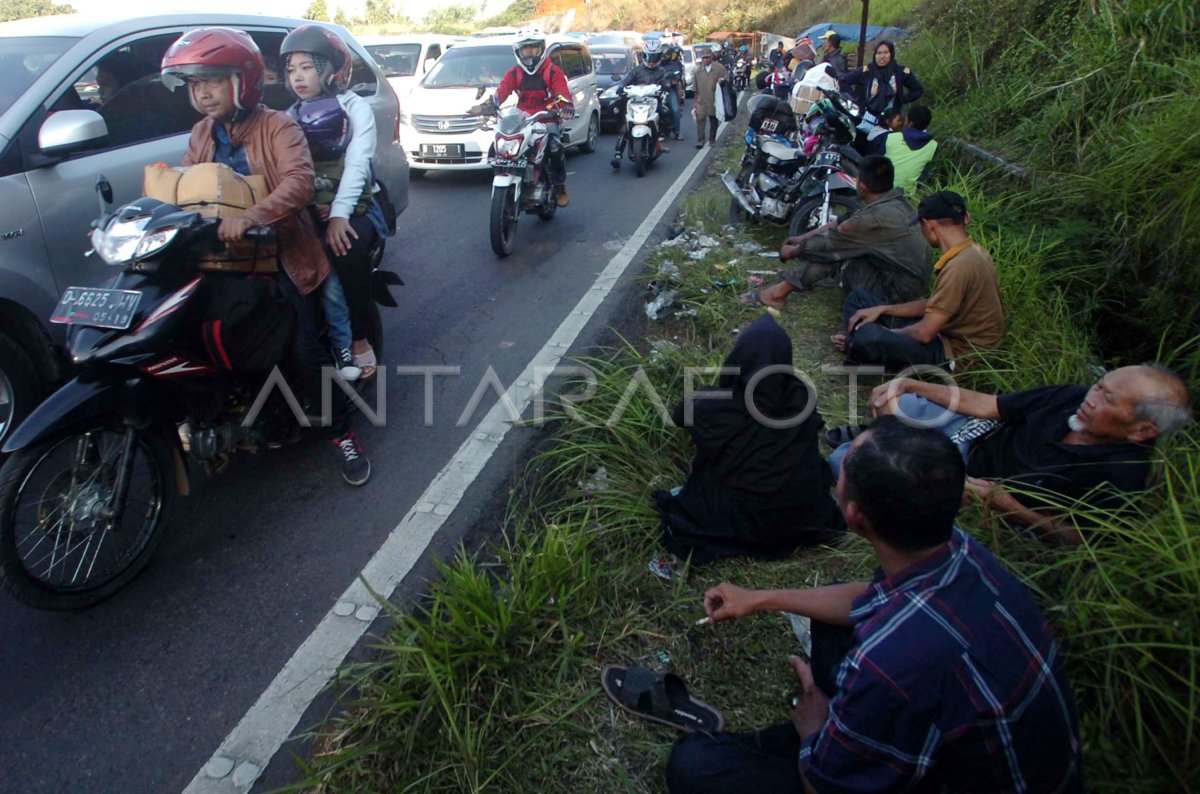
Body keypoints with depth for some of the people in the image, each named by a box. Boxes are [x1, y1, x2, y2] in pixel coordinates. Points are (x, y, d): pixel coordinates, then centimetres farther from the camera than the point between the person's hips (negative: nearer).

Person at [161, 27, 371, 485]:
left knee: (303, 353, -14)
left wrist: (251, 216, -39)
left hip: (278, 254, -6)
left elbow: (299, 180, -25)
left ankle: (343, 434, 1)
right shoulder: (202, 135, 15)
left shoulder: (276, 127, -7)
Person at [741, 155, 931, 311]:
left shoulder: (874, 218, -26)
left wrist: (791, 251, 4)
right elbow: (842, 222, 9)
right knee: (834, 236, 6)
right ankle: (782, 288, 5)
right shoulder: (895, 199, 1)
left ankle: (780, 292, 0)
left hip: (900, 289, -8)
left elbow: (827, 242, -13)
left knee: (831, 249, -10)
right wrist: (801, 238, 12)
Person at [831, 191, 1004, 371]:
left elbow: (925, 333, -25)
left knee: (868, 337, -35)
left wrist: (885, 334, -6)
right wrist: (882, 309, 6)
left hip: (955, 352, -10)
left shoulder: (960, 266, -26)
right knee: (859, 298, 10)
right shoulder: (971, 251, 5)